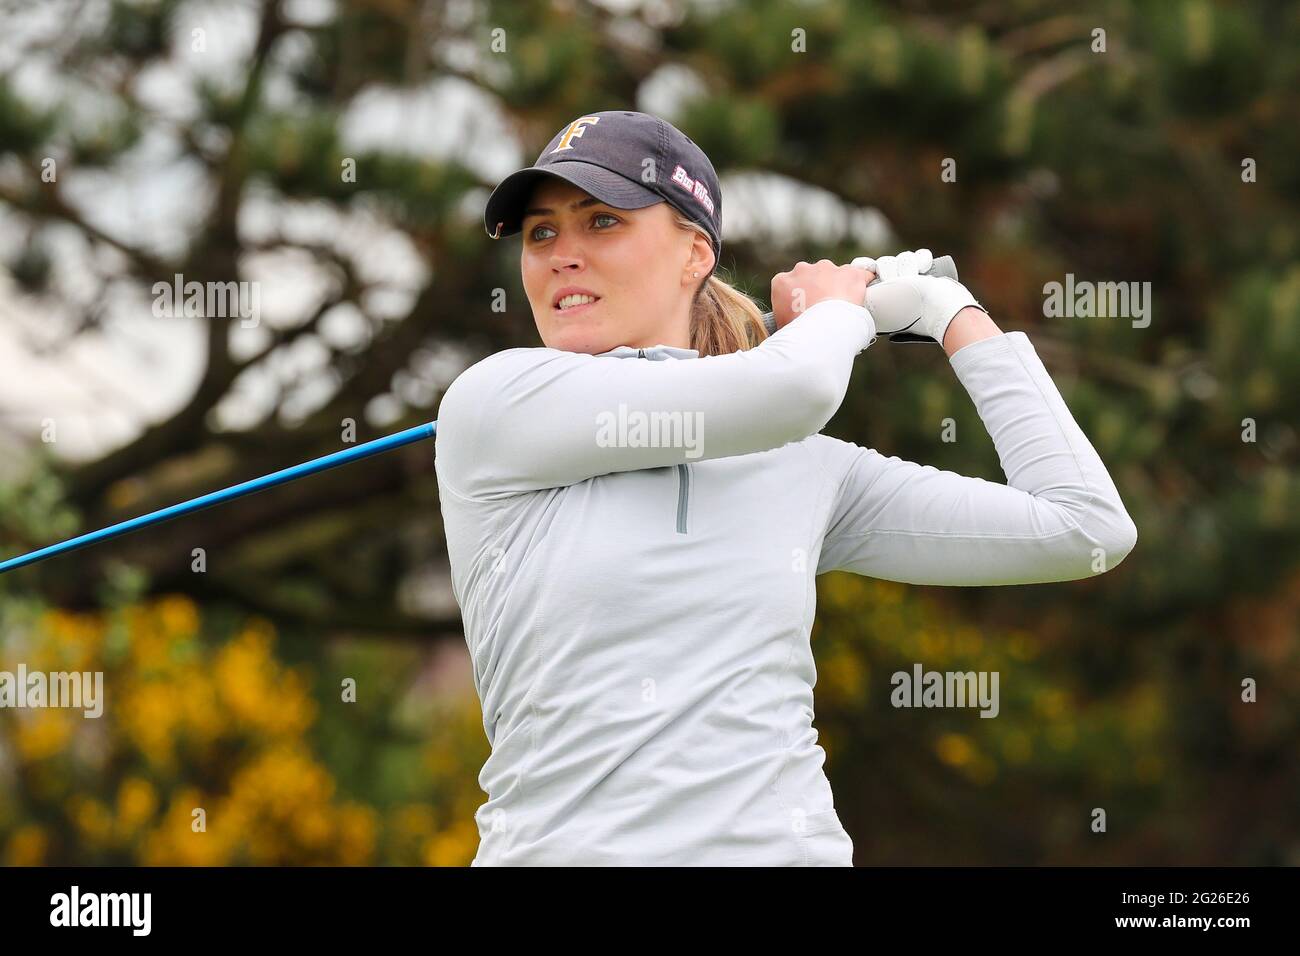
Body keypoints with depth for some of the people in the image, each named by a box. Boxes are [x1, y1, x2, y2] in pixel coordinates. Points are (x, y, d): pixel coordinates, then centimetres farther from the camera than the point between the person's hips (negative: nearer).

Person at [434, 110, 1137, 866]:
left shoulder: (807, 471, 8)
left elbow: (1086, 530, 7)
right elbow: (790, 388, -12)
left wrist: (957, 316, 14)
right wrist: (839, 311, 10)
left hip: (785, 843, 3)